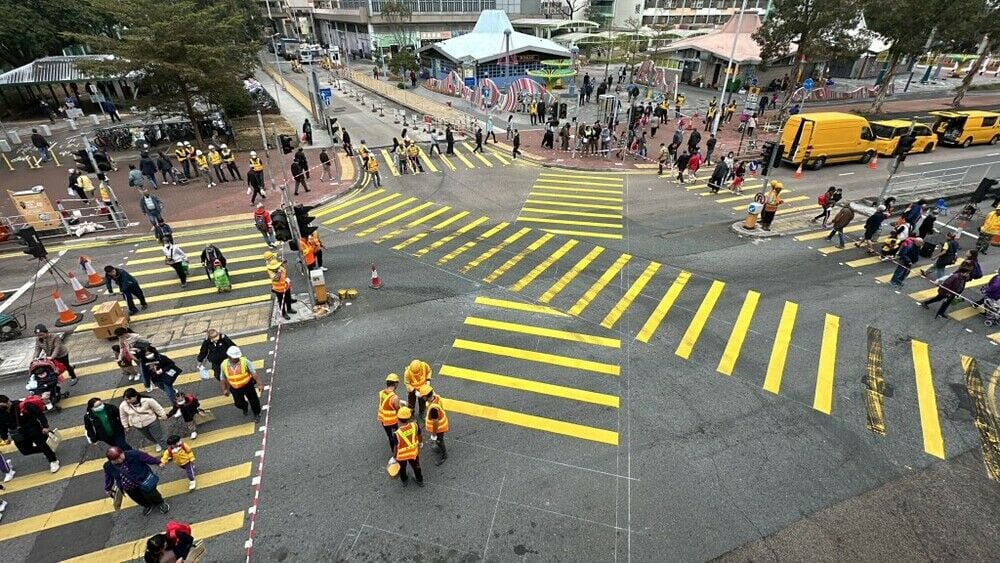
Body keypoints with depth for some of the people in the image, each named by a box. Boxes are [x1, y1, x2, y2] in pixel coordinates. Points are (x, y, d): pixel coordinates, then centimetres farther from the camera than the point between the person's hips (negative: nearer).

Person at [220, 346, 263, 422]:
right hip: (235, 388, 3)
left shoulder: (245, 361, -23)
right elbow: (223, 379, 1)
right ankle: (245, 408, 53)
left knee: (253, 400, 11)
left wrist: (260, 384, -27)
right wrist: (224, 390, -7)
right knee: (238, 403, 15)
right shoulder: (224, 365, -13)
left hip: (248, 385, -2)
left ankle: (257, 414, 39)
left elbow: (254, 373, -21)